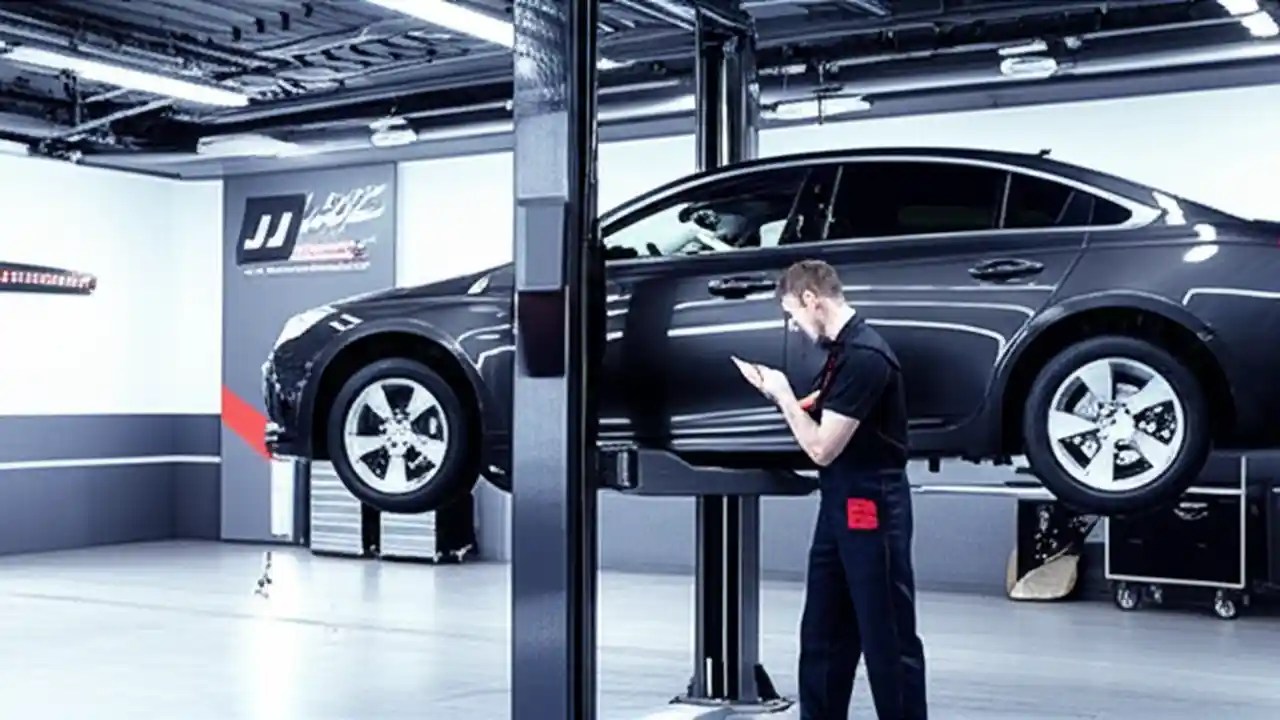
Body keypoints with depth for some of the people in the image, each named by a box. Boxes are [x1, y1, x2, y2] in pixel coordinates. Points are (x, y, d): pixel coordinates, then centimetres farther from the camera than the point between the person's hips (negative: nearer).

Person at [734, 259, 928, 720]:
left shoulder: (864, 356, -20)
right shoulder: (843, 348, 9)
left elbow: (822, 448, -19)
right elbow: (823, 417, 14)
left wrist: (783, 395, -7)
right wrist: (773, 389, 3)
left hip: (872, 508, -10)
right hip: (840, 504, 10)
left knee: (887, 636, -1)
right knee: (823, 633, 15)